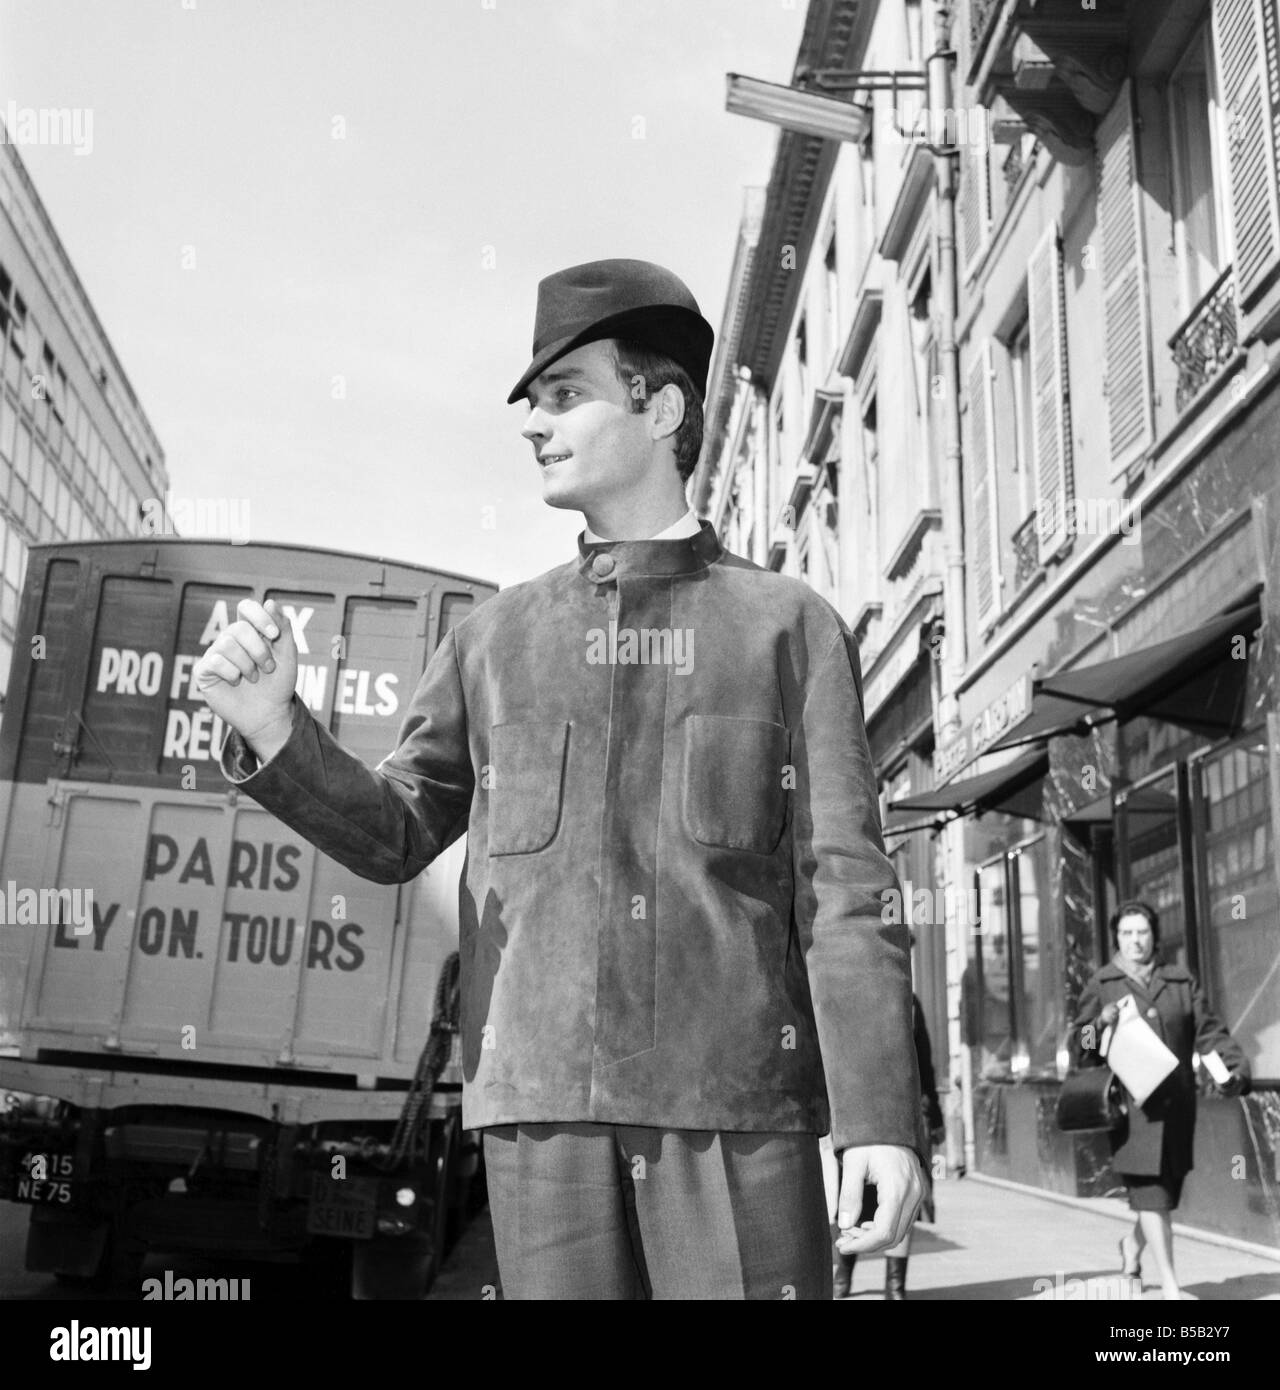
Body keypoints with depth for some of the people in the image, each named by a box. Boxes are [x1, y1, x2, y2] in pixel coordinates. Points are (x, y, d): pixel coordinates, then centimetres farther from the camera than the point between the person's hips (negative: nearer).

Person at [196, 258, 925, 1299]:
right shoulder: (499, 637, 12)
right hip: (544, 1097, 2)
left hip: (739, 1095, -2)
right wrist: (273, 726, -7)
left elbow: (846, 887, -2)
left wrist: (883, 1120, -9)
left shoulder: (790, 626, 4)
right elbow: (394, 834, 11)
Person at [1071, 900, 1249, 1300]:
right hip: (1129, 1104, -3)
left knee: (1165, 1192, 11)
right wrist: (1101, 1023, -14)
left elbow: (1209, 1033, 9)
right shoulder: (1101, 986, 5)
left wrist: (1236, 1068, -7)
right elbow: (1080, 1051, 5)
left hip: (1176, 1104, 3)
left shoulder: (1181, 983, 11)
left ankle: (1132, 1245, 40)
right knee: (1151, 1191, -9)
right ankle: (1170, 1286, -3)